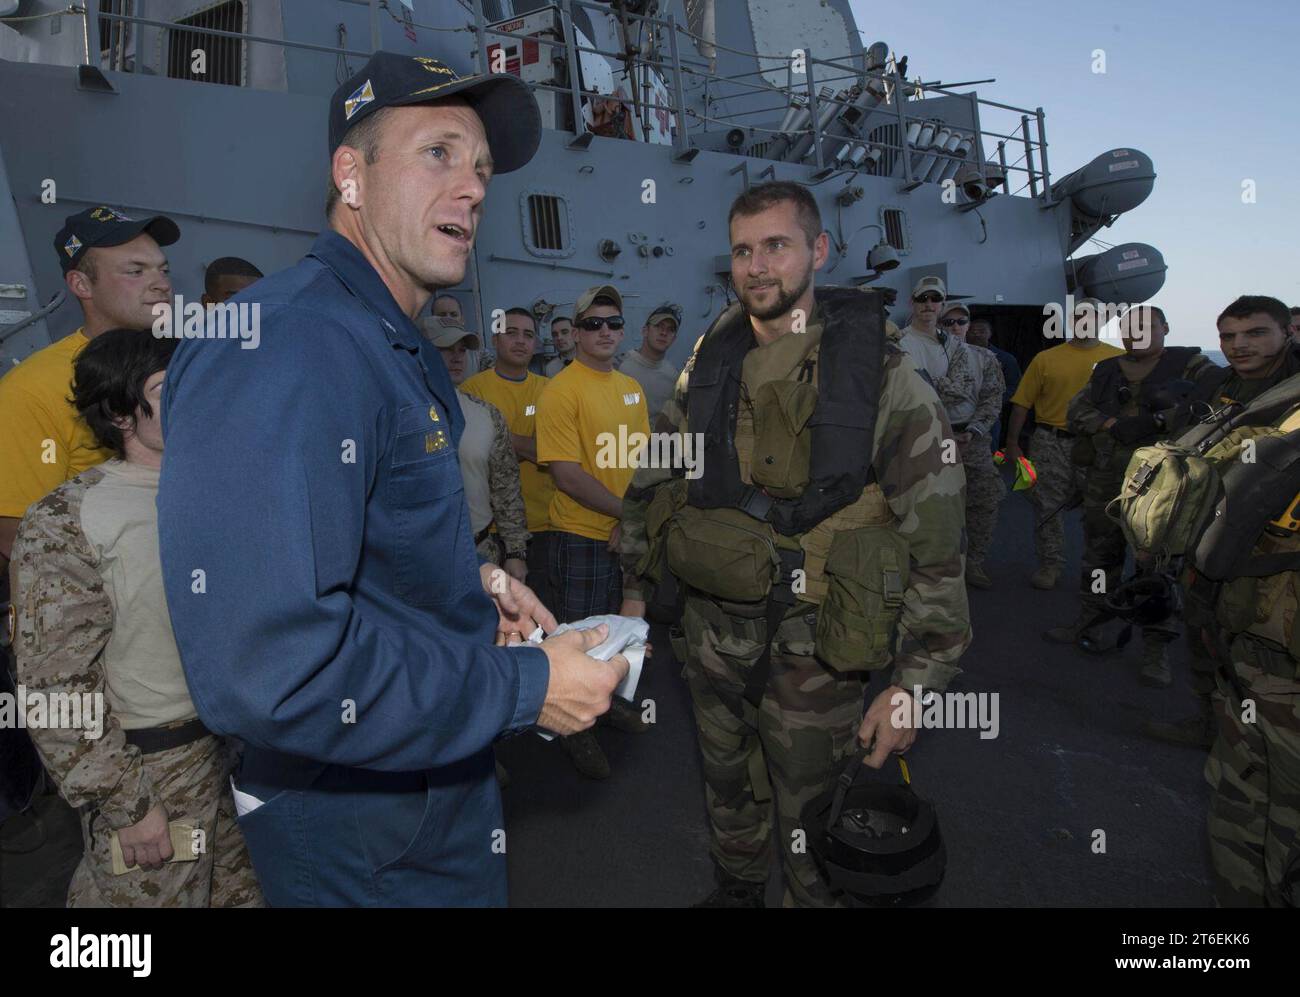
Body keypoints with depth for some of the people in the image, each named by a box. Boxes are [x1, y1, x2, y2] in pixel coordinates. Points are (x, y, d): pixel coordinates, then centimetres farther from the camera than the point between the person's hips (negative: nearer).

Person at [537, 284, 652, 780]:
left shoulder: (632, 389, 7)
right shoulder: (561, 390, -15)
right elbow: (567, 475, -21)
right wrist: (626, 511, -20)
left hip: (629, 533, 7)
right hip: (582, 535, -7)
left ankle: (609, 697, 44)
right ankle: (576, 725, 28)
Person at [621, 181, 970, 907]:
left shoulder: (883, 377, -13)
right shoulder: (708, 366, 1)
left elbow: (936, 543, -13)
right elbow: (653, 483, 12)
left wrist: (915, 684, -15)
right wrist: (636, 591, 12)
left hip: (813, 642, -4)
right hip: (714, 628, 5)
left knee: (812, 821, 11)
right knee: (729, 787, 25)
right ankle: (737, 888, 51)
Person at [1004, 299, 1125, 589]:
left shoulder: (1119, 358, 5)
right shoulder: (1046, 359, 3)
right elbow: (1022, 403, 2)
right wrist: (1012, 444, -1)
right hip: (1051, 444, 0)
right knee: (1048, 506, 4)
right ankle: (1050, 565, 18)